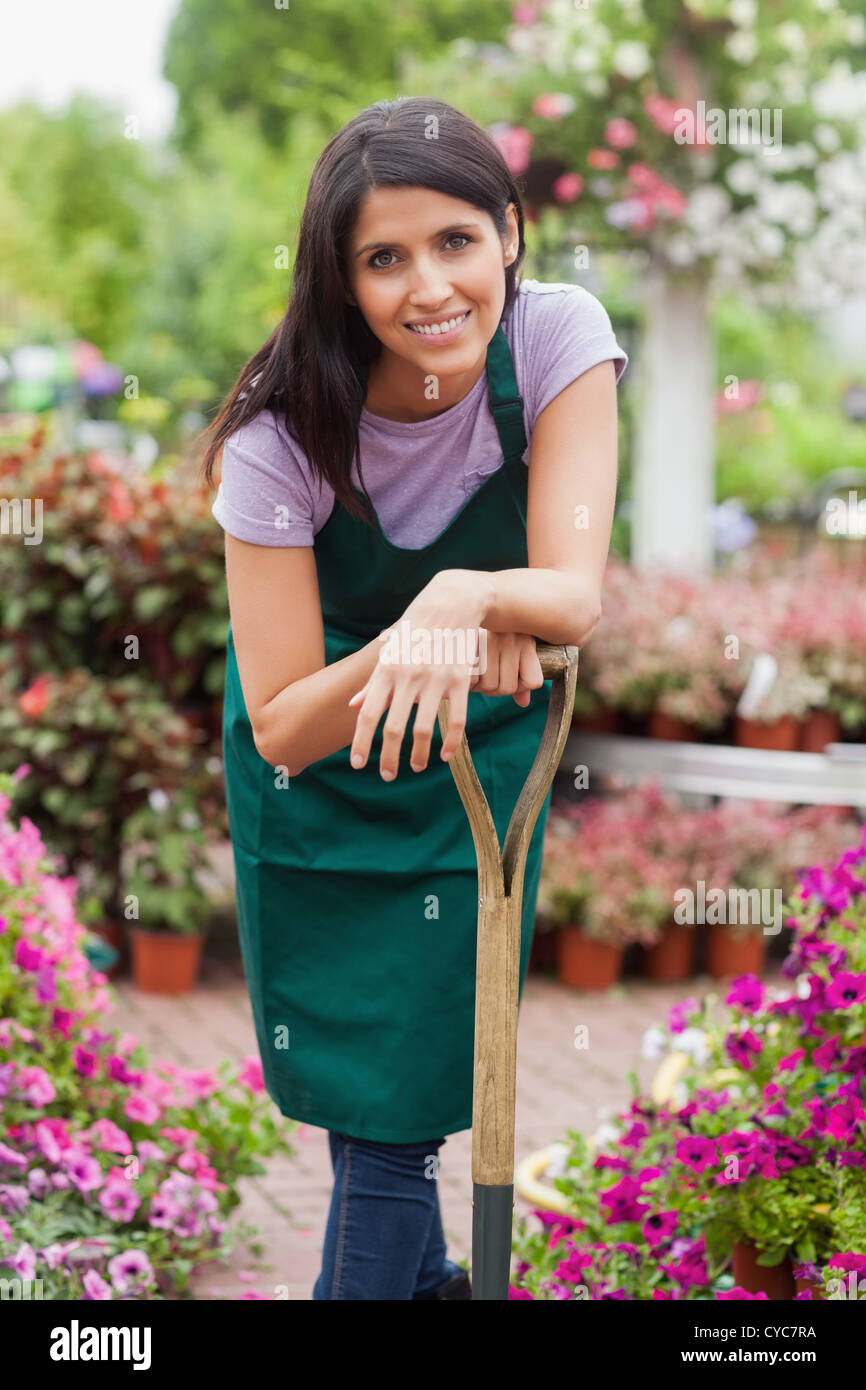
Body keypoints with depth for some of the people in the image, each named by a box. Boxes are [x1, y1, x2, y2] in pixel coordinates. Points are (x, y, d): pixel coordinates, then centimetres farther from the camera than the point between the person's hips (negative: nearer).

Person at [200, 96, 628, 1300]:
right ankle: (420, 1271, 40)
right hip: (318, 762, 0)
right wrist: (407, 642, -45)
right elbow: (282, 730, -26)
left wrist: (467, 597, -53)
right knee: (350, 1062, 13)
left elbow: (576, 597, -31)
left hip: (477, 747, 0)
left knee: (407, 1086, 0)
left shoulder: (558, 336, -25)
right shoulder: (284, 435, -28)